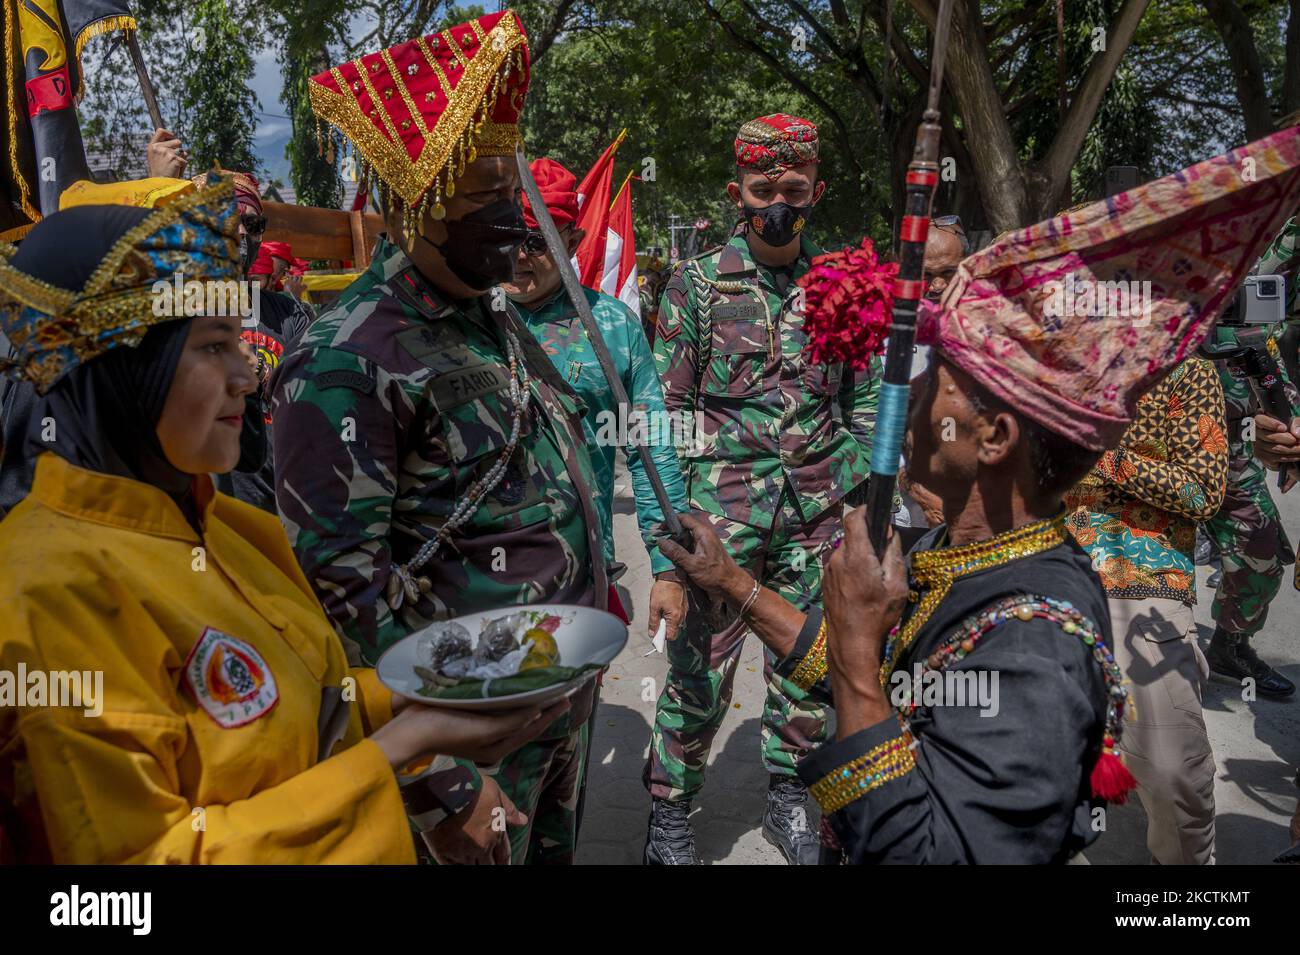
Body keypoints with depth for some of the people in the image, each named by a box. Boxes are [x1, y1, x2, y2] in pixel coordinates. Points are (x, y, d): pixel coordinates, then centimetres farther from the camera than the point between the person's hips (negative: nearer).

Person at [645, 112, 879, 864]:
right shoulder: (699, 282, 0)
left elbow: (867, 399, 13)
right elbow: (668, 406, -1)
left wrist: (858, 491, 6)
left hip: (818, 516, 3)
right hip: (722, 515, -3)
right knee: (701, 669, 2)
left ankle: (790, 798, 33)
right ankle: (671, 813, 22)